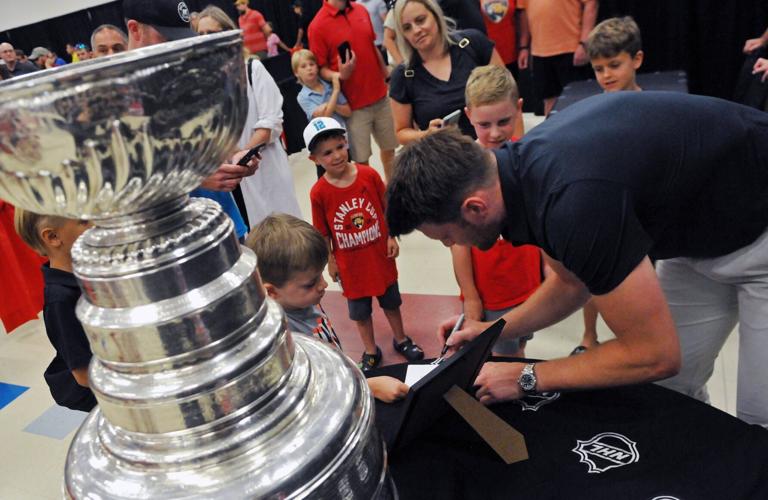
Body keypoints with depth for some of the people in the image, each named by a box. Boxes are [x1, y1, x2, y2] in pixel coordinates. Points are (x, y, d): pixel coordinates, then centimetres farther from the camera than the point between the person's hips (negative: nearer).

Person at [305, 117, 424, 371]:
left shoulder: (369, 175, -14)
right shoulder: (319, 192, -18)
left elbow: (386, 208, -2)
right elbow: (323, 233, -8)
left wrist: (391, 238, -4)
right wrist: (330, 262, -2)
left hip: (380, 254, 2)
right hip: (350, 264, -1)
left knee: (390, 301, 22)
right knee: (360, 310, 17)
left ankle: (401, 340, 46)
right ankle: (370, 351, 40)